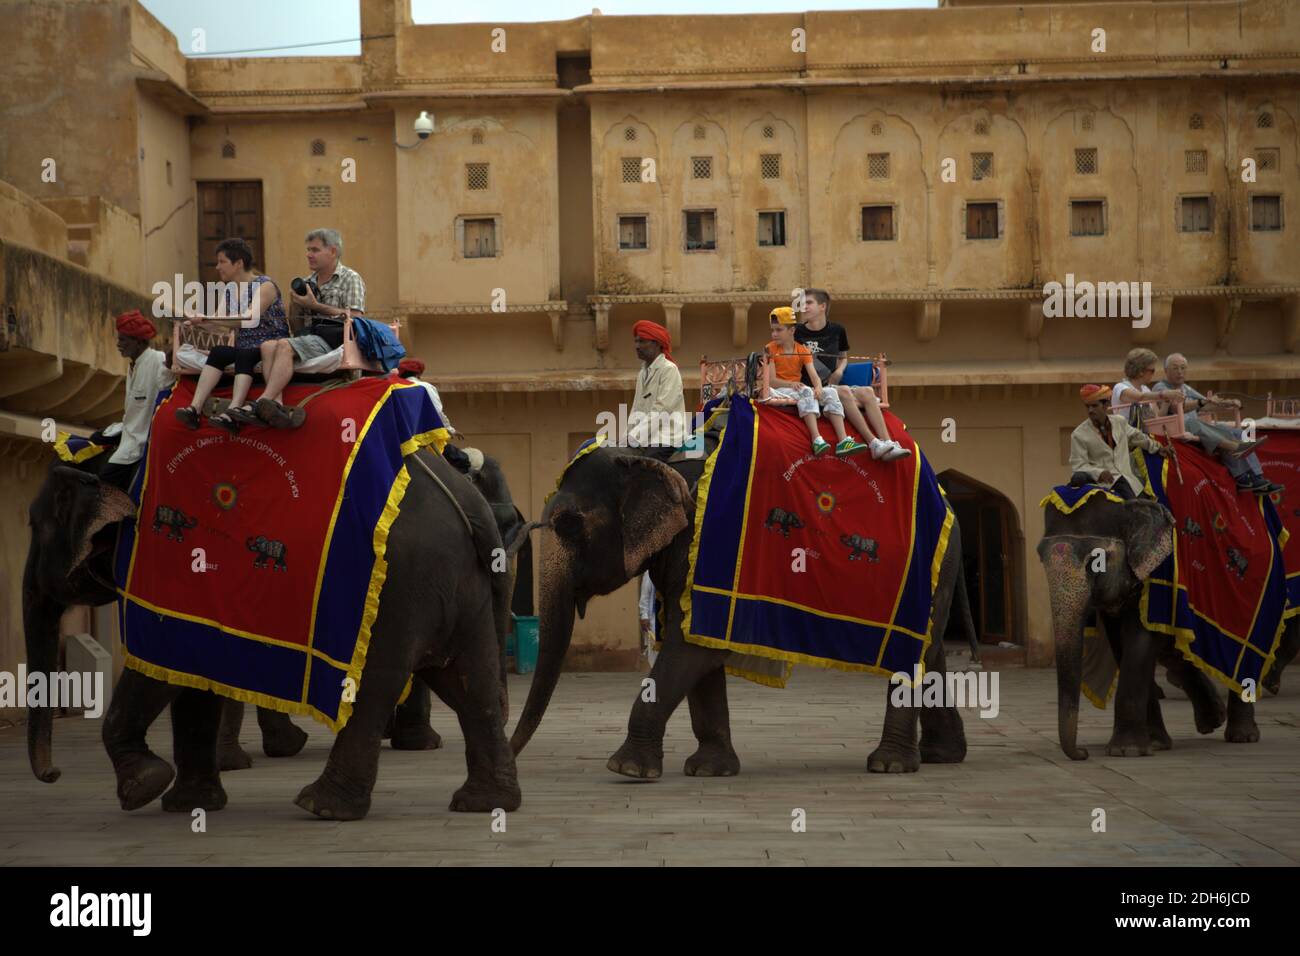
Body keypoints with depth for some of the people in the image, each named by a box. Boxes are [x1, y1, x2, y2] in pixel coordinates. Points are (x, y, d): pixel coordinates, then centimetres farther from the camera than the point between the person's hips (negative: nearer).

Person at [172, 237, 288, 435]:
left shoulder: (265, 286, -8)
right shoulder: (230, 289, 15)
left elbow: (249, 318, -24)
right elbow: (220, 323, 6)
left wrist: (206, 319, -30)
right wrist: (196, 322, -15)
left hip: (272, 347, -6)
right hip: (244, 348, 6)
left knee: (244, 356, -35)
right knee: (218, 352, -22)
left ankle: (232, 414, -52)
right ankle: (195, 409, -38)